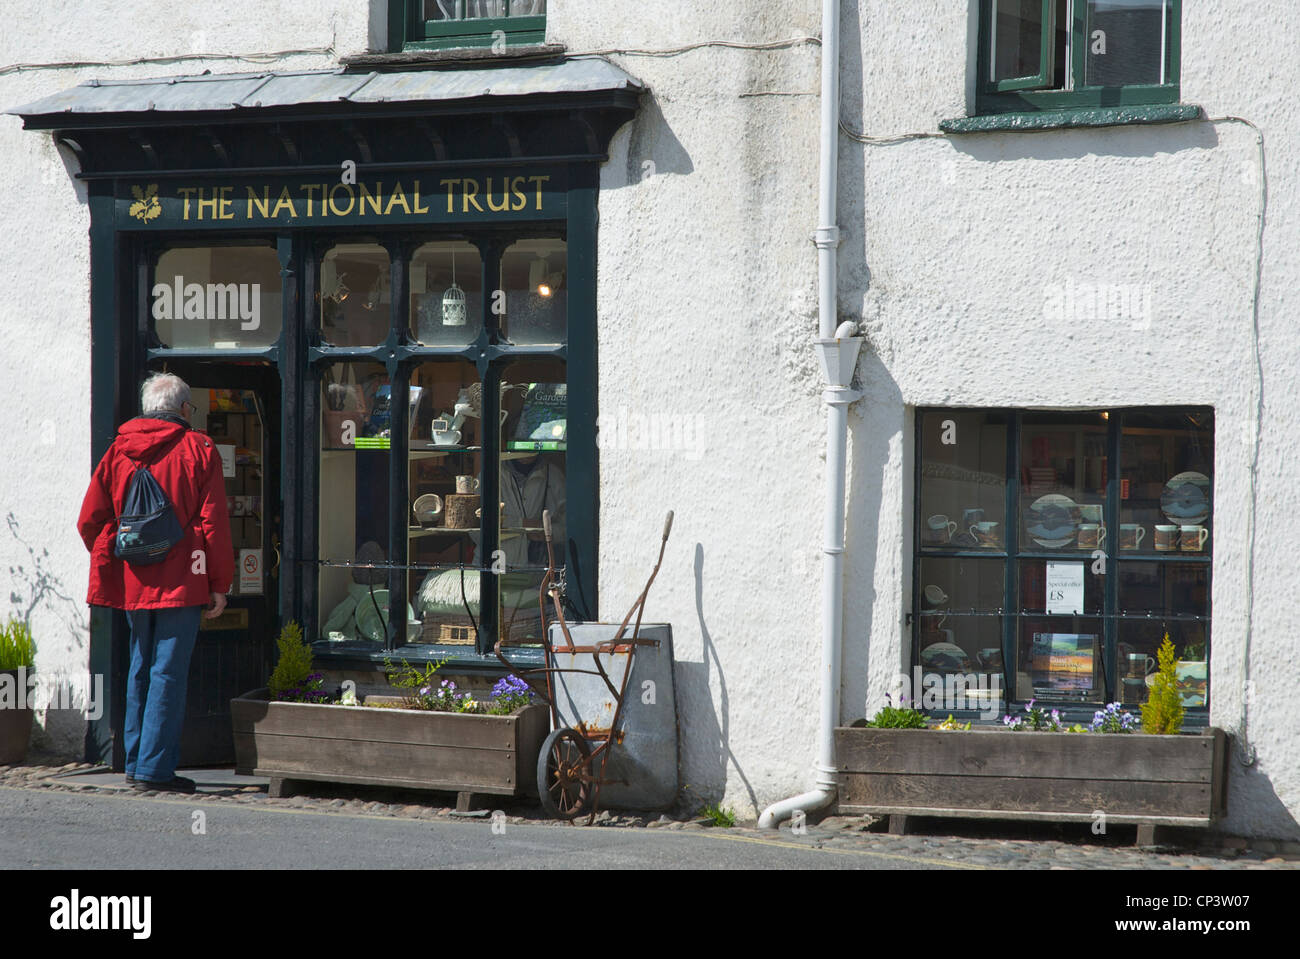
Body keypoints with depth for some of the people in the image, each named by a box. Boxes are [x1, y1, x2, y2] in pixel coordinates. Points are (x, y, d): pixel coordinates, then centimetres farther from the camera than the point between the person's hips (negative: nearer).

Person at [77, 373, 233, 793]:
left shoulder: (118, 451, 8)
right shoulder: (199, 450, -3)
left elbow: (89, 521, 8)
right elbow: (214, 523, -7)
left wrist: (114, 568, 21)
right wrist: (219, 584, -2)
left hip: (133, 584, 5)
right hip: (181, 583, -5)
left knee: (141, 668, 15)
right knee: (168, 671, -4)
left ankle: (135, 762, 18)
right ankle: (155, 767, -7)